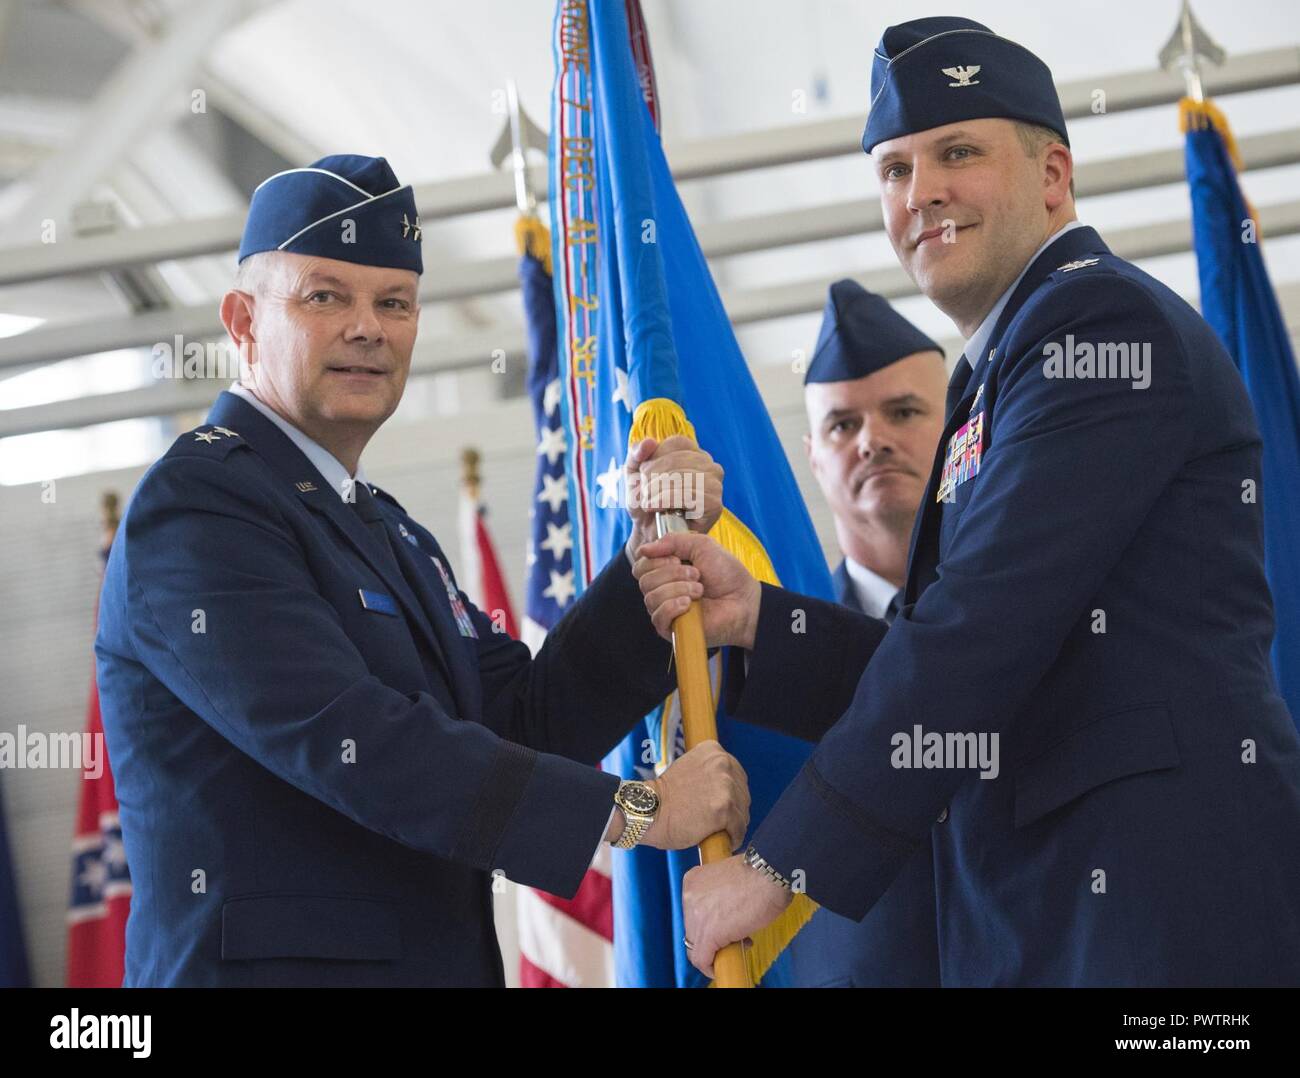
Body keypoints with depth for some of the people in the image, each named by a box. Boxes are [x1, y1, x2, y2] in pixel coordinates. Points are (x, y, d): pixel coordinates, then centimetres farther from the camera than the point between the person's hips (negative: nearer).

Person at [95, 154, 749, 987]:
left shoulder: (394, 537, 16)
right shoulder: (198, 505, -12)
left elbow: (528, 728, 9)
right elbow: (348, 744, -22)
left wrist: (653, 557, -3)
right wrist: (631, 809, -18)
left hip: (442, 963, 8)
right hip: (275, 963, -8)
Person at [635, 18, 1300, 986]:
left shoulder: (1101, 319, -9)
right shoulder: (996, 377, 20)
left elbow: (984, 627, -18)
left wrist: (779, 866, -15)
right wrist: (753, 617, 1)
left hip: (1166, 906, -9)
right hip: (1034, 915, 9)